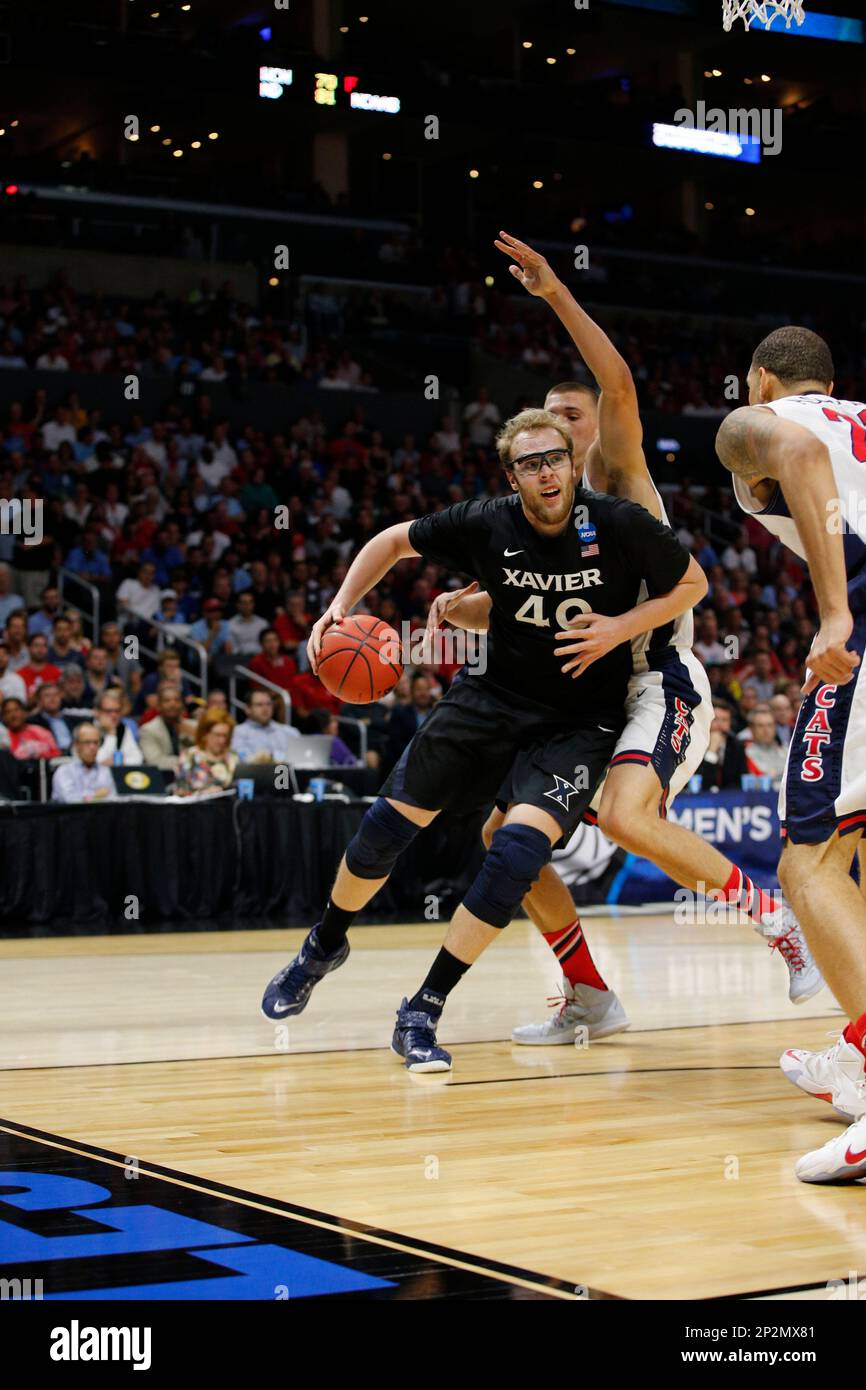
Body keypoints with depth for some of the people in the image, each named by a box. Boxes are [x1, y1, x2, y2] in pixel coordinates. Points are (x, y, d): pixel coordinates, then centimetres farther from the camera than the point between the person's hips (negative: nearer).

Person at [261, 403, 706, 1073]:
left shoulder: (620, 525, -15)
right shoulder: (486, 524, -11)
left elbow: (693, 582, 0)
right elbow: (394, 541, 6)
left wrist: (623, 627, -15)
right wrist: (341, 605, -7)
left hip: (580, 723, -3)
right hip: (494, 698, 3)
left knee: (521, 845, -25)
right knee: (389, 822, 3)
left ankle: (424, 1012, -12)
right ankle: (324, 946, 34)